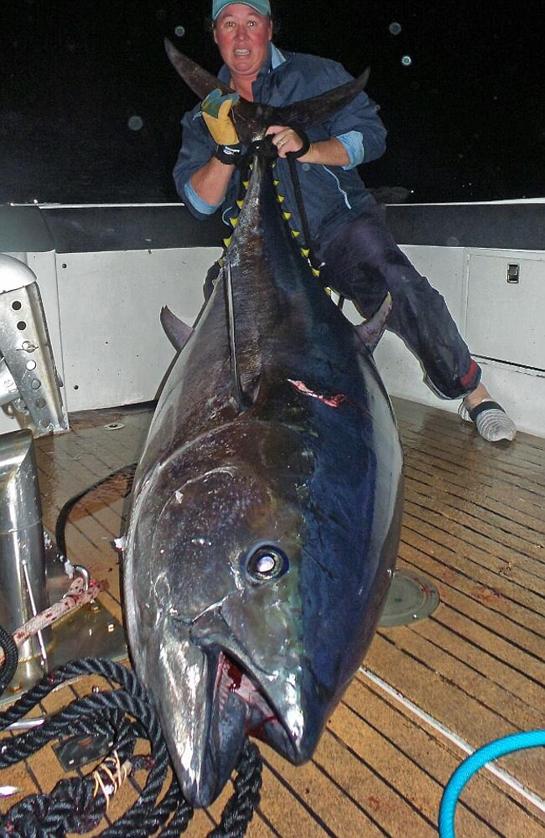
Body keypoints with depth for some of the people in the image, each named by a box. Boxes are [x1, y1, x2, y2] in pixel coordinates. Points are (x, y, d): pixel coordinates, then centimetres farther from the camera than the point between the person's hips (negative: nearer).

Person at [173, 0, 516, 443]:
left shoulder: (317, 76, 7)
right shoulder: (206, 114, 14)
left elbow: (370, 135, -2)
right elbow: (200, 201, 4)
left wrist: (307, 149, -19)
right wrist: (226, 151, -14)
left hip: (340, 224, -3)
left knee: (402, 290, -28)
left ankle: (474, 392, -9)